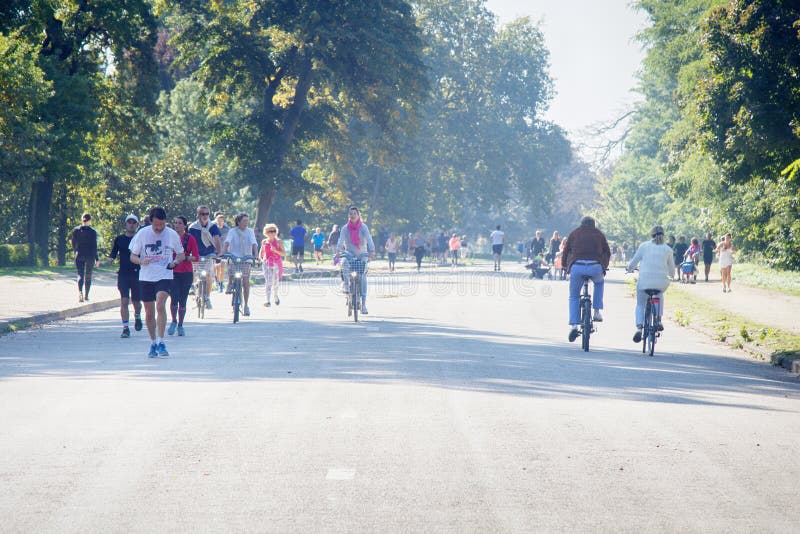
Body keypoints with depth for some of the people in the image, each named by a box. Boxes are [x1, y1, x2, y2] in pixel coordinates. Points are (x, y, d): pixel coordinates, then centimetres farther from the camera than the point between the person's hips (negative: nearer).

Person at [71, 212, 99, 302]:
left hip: (79, 256, 1)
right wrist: (96, 259, -2)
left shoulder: (76, 230, 0)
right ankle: (86, 295, 18)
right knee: (88, 276, 12)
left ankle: (80, 292, -26)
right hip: (90, 256, -1)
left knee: (80, 275, 0)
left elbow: (73, 244, 7)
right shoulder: (92, 232, -8)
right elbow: (94, 246, -7)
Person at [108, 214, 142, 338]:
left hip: (137, 274, 0)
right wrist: (111, 258, -9)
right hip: (123, 274, 0)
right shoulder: (119, 239, 7)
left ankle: (137, 317, 41)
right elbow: (113, 254, 12)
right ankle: (125, 328, -8)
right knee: (124, 301, -9)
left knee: (136, 302, 8)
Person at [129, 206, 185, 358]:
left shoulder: (172, 234, 0)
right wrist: (141, 261, -19)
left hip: (164, 276, -2)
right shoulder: (142, 233, -1)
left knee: (160, 304, -24)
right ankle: (153, 343, 24)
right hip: (146, 277, 2)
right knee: (149, 313, 7)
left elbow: (181, 254, 13)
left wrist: (175, 261, -10)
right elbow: (132, 256, 3)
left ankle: (160, 342, -21)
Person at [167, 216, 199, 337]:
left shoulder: (190, 238, 0)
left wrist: (185, 258, -17)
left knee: (183, 300, 4)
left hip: (186, 273, 0)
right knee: (174, 298, -12)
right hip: (173, 272, 0)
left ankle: (180, 325, 17)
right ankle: (174, 321, 10)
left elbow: (196, 257, -2)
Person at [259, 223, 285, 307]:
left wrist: (275, 250, -20)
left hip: (276, 264, 0)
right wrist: (260, 258, -2)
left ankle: (276, 296, 43)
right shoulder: (264, 242, 6)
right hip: (267, 263, 0)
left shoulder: (279, 242, -1)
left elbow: (284, 254, -6)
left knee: (275, 282, 12)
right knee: (268, 282, -14)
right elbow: (261, 252, 18)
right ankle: (268, 301, -19)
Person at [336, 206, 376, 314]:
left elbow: (369, 239, -19)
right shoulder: (345, 229, -1)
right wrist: (338, 251, -33)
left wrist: (372, 251, -36)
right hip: (349, 255, 0)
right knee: (345, 264, -35)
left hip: (362, 255, 0)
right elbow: (341, 240, -14)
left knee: (363, 278, -7)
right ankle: (346, 285, -15)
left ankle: (363, 304, -3)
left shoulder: (363, 227, -5)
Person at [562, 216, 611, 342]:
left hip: (577, 267, 0)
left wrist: (565, 266, 31)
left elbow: (566, 251, 17)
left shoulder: (574, 233, 18)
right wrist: (604, 266, 39)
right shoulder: (599, 234, 19)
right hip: (595, 267, 0)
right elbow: (607, 252, 23)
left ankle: (573, 325, -2)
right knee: (599, 282, 35)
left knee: (574, 297, 15)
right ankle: (597, 312, 24)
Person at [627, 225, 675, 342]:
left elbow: (633, 263, 8)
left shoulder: (644, 246, 4)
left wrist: (629, 269, 30)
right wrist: (669, 275, 38)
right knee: (660, 295, 36)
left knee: (640, 305, 19)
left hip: (644, 281, -1)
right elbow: (672, 271, 15)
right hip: (661, 282, 1)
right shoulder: (668, 249, 8)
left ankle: (639, 327, -4)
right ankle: (658, 320, 23)